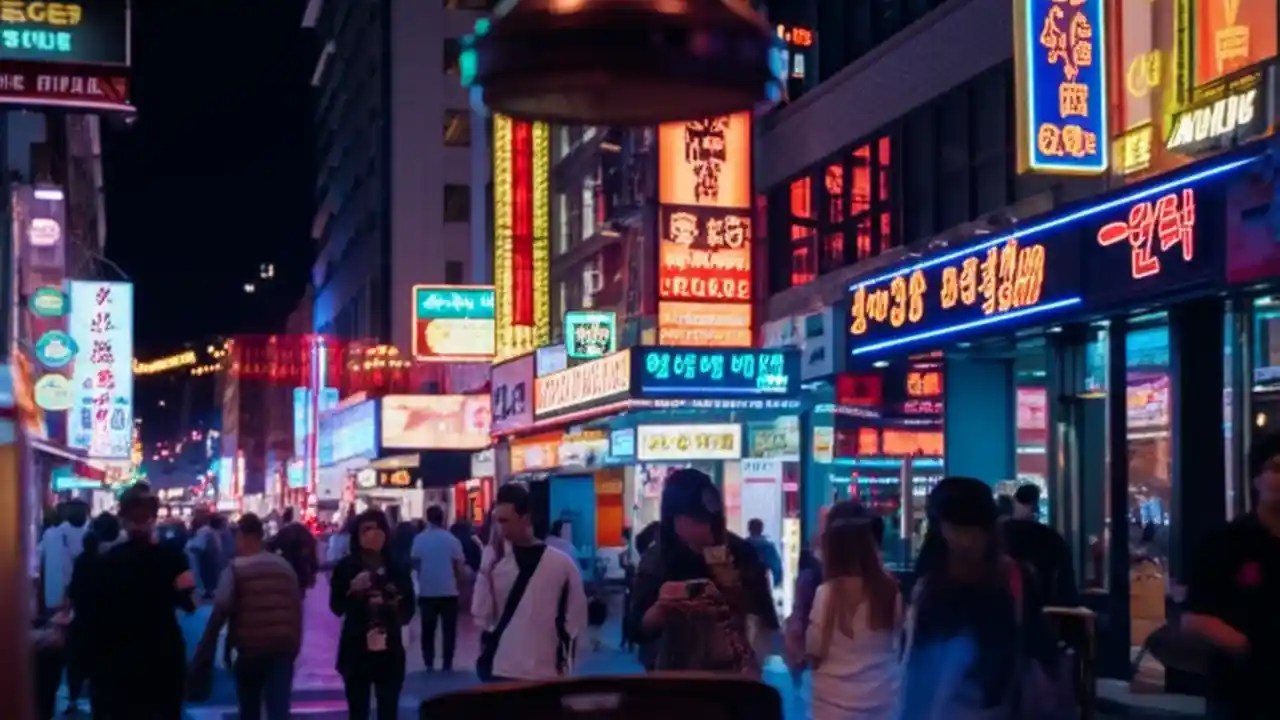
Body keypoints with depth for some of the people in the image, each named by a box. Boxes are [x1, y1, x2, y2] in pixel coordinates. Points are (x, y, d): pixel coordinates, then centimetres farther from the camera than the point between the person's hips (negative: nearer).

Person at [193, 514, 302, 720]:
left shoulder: (236, 568, -4)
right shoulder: (285, 567, 11)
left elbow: (220, 611, -9)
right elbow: (297, 607, 13)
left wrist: (204, 651, -5)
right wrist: (295, 644, 21)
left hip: (251, 646, -2)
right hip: (284, 646, 2)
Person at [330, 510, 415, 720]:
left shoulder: (398, 568, 3)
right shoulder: (346, 567, -1)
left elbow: (408, 612, 6)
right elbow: (336, 608, -1)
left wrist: (394, 605, -15)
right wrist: (352, 591, -18)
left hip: (389, 650, 1)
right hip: (356, 650, -1)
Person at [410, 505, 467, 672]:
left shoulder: (419, 539, -3)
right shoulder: (452, 540, -6)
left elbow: (415, 563, 4)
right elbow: (460, 567, -5)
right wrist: (462, 585, 10)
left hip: (427, 591, 1)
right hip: (449, 591, -1)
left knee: (428, 629, 10)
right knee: (449, 629, 5)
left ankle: (428, 664, 7)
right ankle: (447, 664, 1)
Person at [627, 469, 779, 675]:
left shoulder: (739, 552, -7)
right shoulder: (656, 559, -8)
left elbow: (768, 621, -5)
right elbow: (639, 630, -11)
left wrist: (734, 590, -20)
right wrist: (661, 607, -29)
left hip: (733, 671, 1)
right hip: (675, 673, 0)